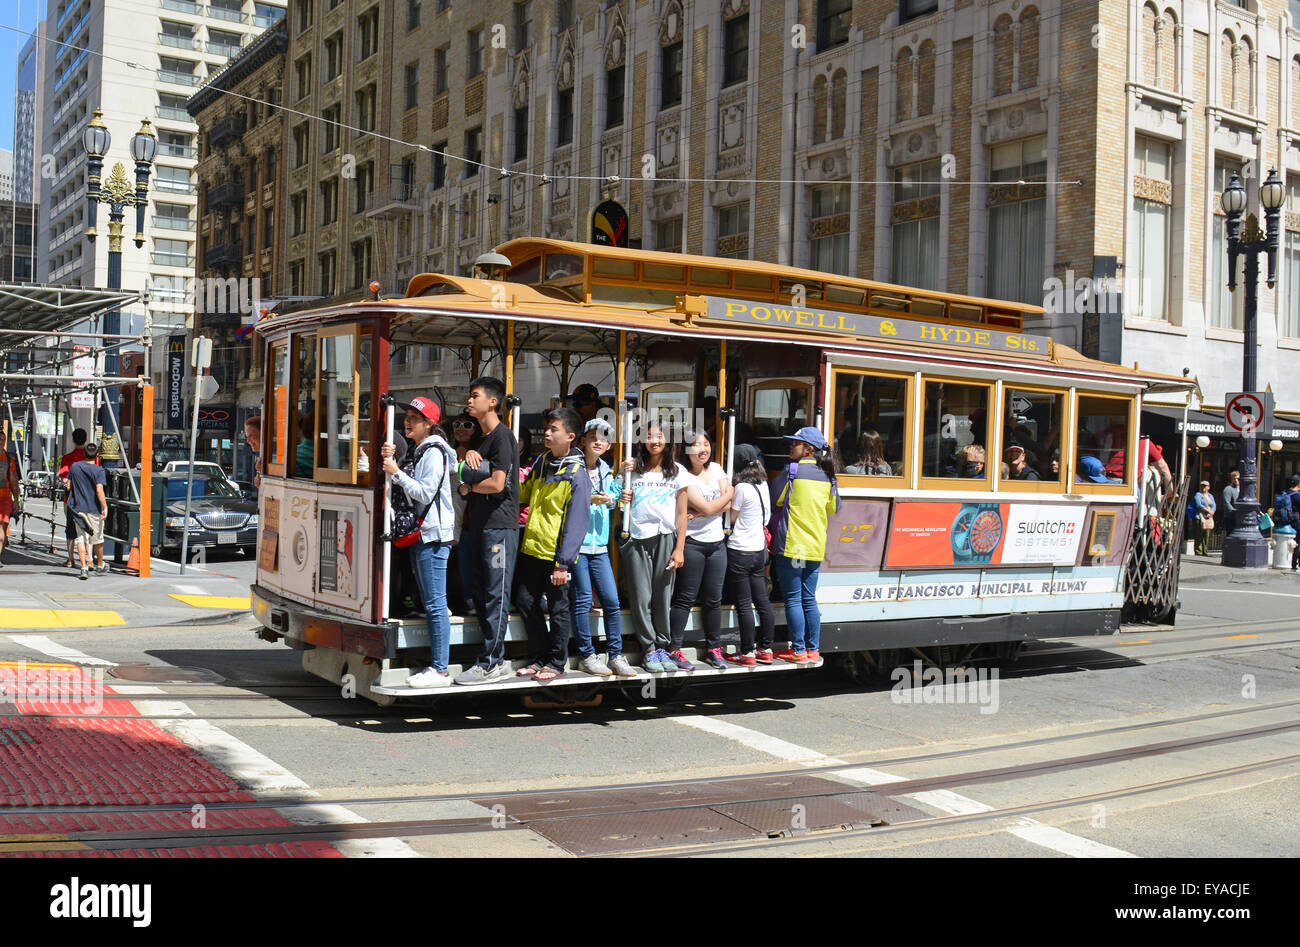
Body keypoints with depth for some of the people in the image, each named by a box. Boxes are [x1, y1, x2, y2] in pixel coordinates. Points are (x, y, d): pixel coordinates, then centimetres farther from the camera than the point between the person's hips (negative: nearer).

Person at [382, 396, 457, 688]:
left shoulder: (433, 452, -11)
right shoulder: (417, 451, 19)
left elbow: (425, 493, -18)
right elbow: (407, 488, 18)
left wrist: (397, 473, -16)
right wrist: (390, 459, 6)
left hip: (433, 534, -10)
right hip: (421, 533, 10)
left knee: (435, 603, -9)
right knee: (430, 601, 12)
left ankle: (440, 670, -6)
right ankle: (435, 666, 17)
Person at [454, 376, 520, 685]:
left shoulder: (502, 436, -10)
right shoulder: (482, 439, 19)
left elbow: (497, 483, -17)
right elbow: (470, 474, 20)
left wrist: (468, 487, 0)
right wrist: (469, 455, -1)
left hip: (499, 526, -10)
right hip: (479, 525, 10)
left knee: (496, 595, -6)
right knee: (479, 592, 11)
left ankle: (490, 663, -3)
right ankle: (493, 658, 17)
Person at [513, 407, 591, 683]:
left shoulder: (577, 475, -12)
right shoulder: (541, 462, 8)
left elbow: (576, 523, -15)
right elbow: (525, 493, 22)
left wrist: (563, 563, -18)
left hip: (555, 555, -7)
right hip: (531, 549, 7)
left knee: (557, 608, 5)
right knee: (527, 603, 11)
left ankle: (556, 663, 18)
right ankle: (540, 658, 26)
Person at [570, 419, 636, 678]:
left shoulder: (606, 471, 14)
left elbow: (613, 498, 28)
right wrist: (588, 500, -17)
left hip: (599, 545, 5)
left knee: (612, 600, 1)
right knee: (582, 601, -2)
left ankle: (615, 655, 8)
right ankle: (587, 655, 9)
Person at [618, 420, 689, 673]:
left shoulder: (677, 472, 8)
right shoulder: (634, 470, 8)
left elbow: (681, 513, 7)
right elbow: (624, 500, 15)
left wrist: (679, 548, 0)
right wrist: (624, 476, -2)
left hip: (665, 538, 0)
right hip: (636, 539, 0)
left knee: (663, 597, 3)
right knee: (641, 597, -1)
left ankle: (662, 647, 13)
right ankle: (648, 650, 7)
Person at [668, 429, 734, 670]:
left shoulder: (716, 469, 8)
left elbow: (727, 506, -1)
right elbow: (707, 507, -16)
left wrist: (698, 512, -14)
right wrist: (729, 493, 0)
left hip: (717, 542, 6)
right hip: (692, 543, -6)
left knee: (713, 599, 10)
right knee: (685, 598, -3)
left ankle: (714, 649, 18)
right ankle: (675, 650, 2)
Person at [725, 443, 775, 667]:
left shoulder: (742, 488, -16)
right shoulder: (763, 485, 5)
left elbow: (730, 519, -9)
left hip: (740, 551, -7)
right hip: (759, 549, 7)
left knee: (743, 604, -1)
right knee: (762, 601, 11)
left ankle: (747, 654, 3)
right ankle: (766, 650, 18)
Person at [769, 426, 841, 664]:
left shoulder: (792, 470, -11)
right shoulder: (827, 475, 7)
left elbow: (775, 500, -2)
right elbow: (834, 508, 18)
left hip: (791, 546, -6)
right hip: (816, 547, 6)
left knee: (793, 600, 0)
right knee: (809, 599, 13)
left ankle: (799, 650, 2)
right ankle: (813, 649, 15)